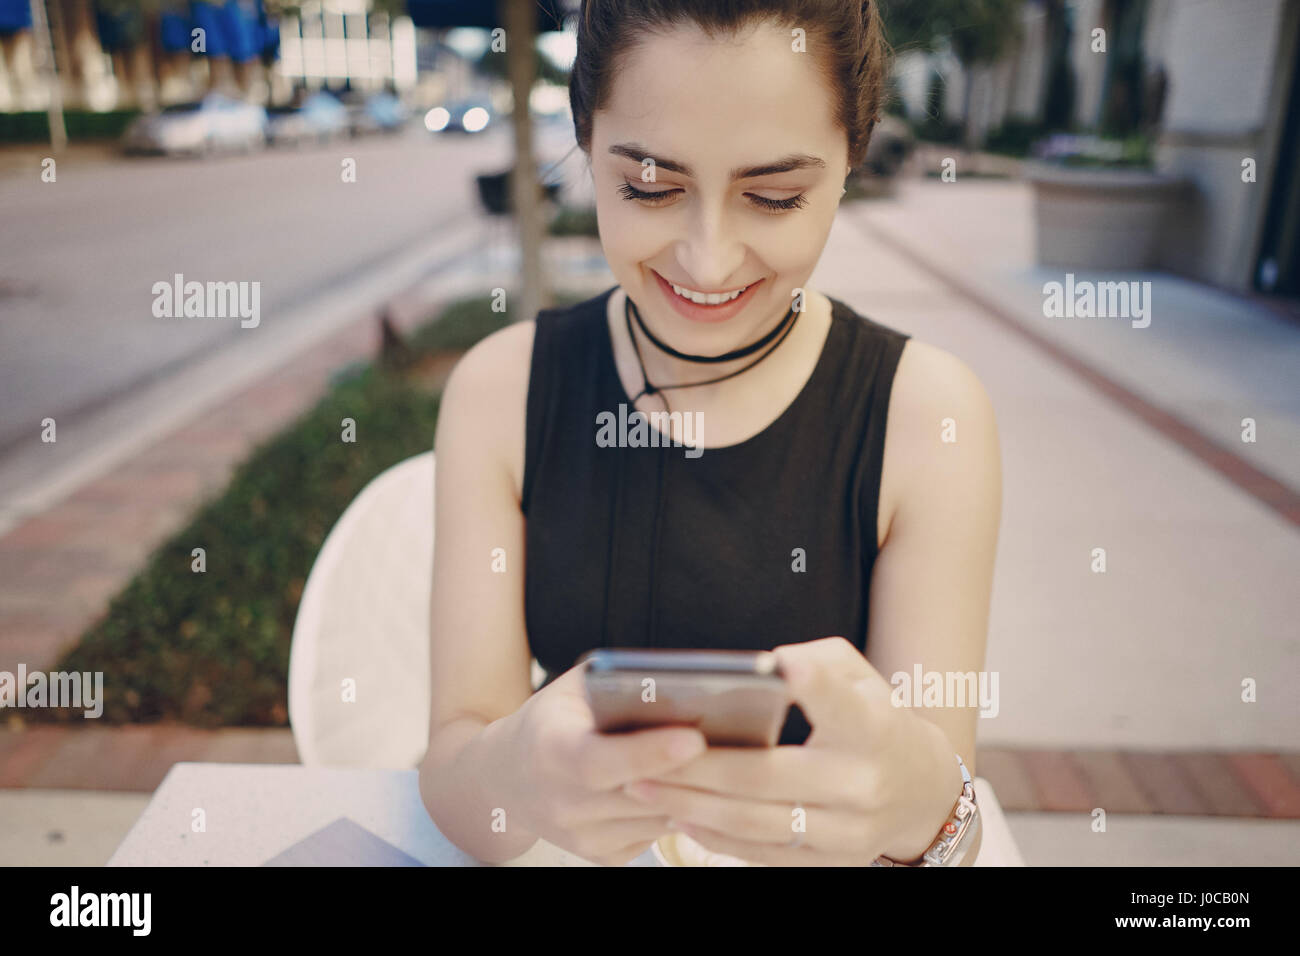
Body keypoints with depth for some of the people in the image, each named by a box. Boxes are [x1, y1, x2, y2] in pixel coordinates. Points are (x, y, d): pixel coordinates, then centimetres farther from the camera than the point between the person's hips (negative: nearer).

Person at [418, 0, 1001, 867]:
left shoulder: (927, 412, -11)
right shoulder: (499, 392, -7)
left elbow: (946, 792, -12)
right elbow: (453, 776, -11)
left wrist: (916, 794, -34)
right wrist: (517, 773, -33)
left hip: (823, 842, 0)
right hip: (569, 845, 1)